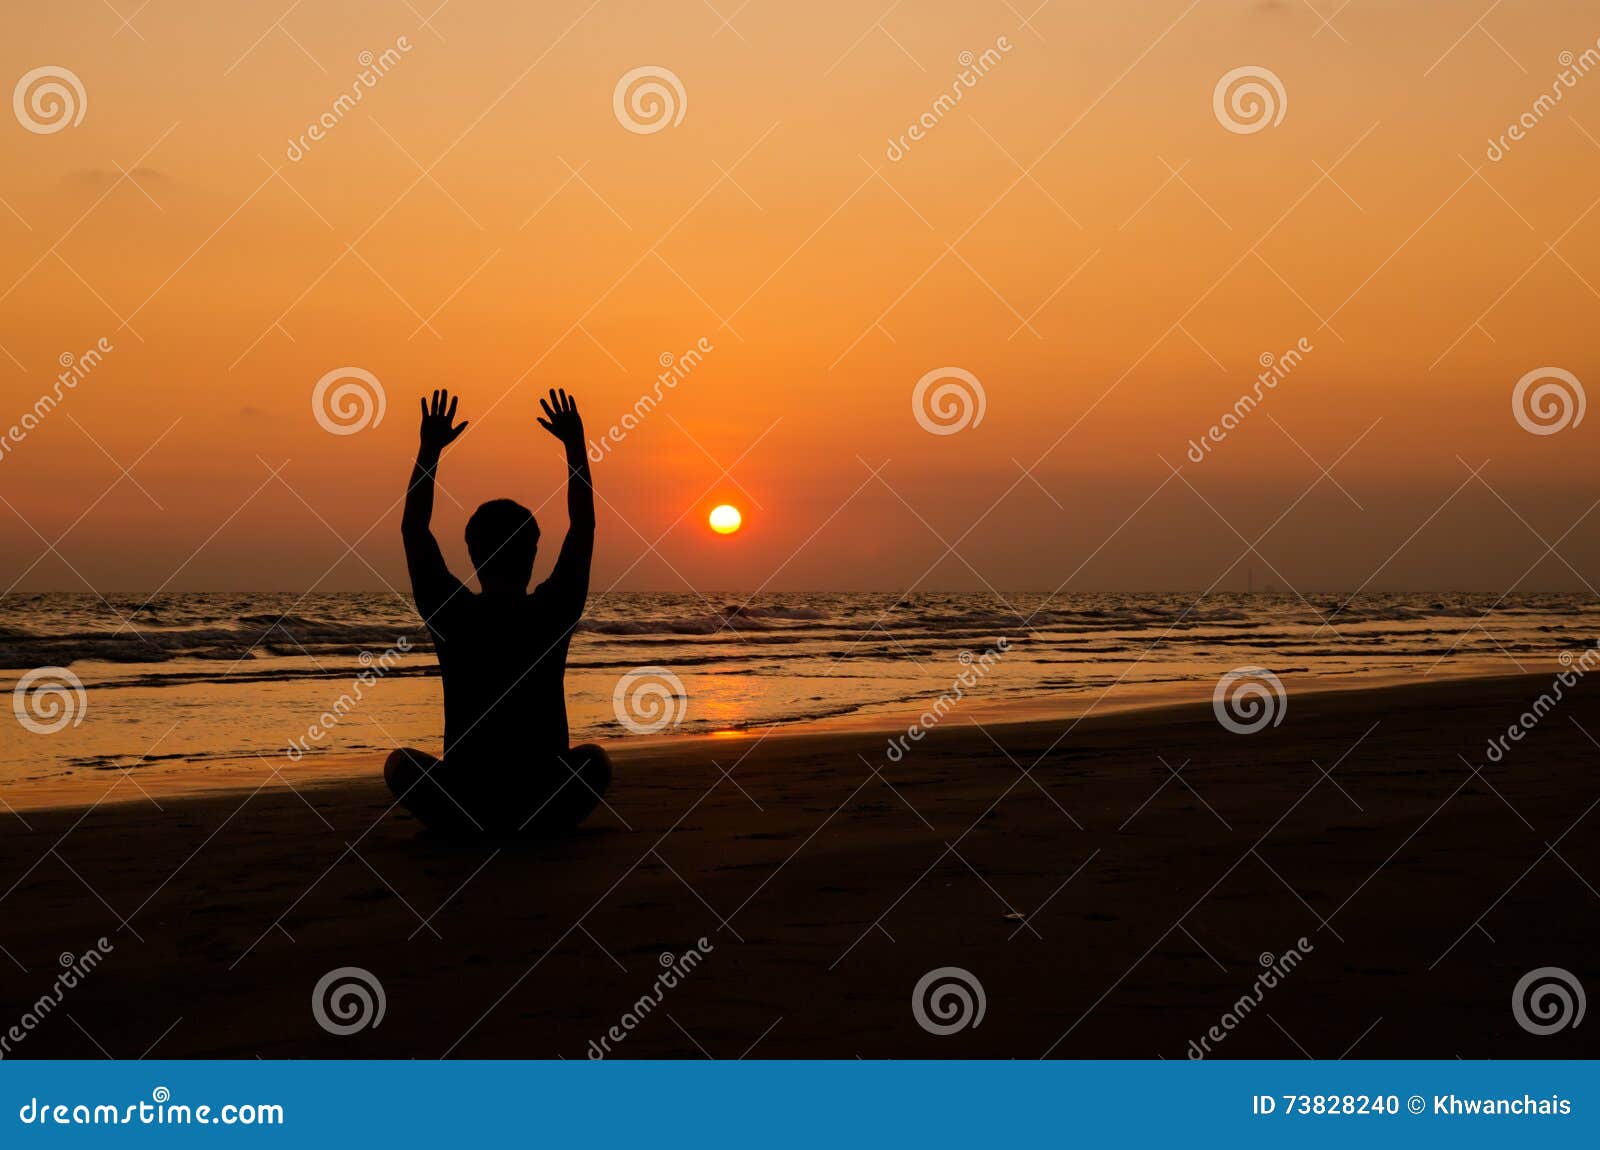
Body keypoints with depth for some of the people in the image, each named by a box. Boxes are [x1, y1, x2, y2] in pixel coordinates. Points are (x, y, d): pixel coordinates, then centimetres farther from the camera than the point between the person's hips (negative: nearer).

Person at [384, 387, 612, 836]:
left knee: (400, 763, 30)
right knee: (595, 759, 33)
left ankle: (463, 823, 15)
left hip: (462, 808, 0)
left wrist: (430, 449, 11)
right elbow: (583, 524, 8)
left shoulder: (453, 617, -7)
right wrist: (576, 444, 14)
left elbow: (413, 529, 7)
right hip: (545, 809, 0)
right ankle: (549, 824, 14)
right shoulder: (552, 614, -7)